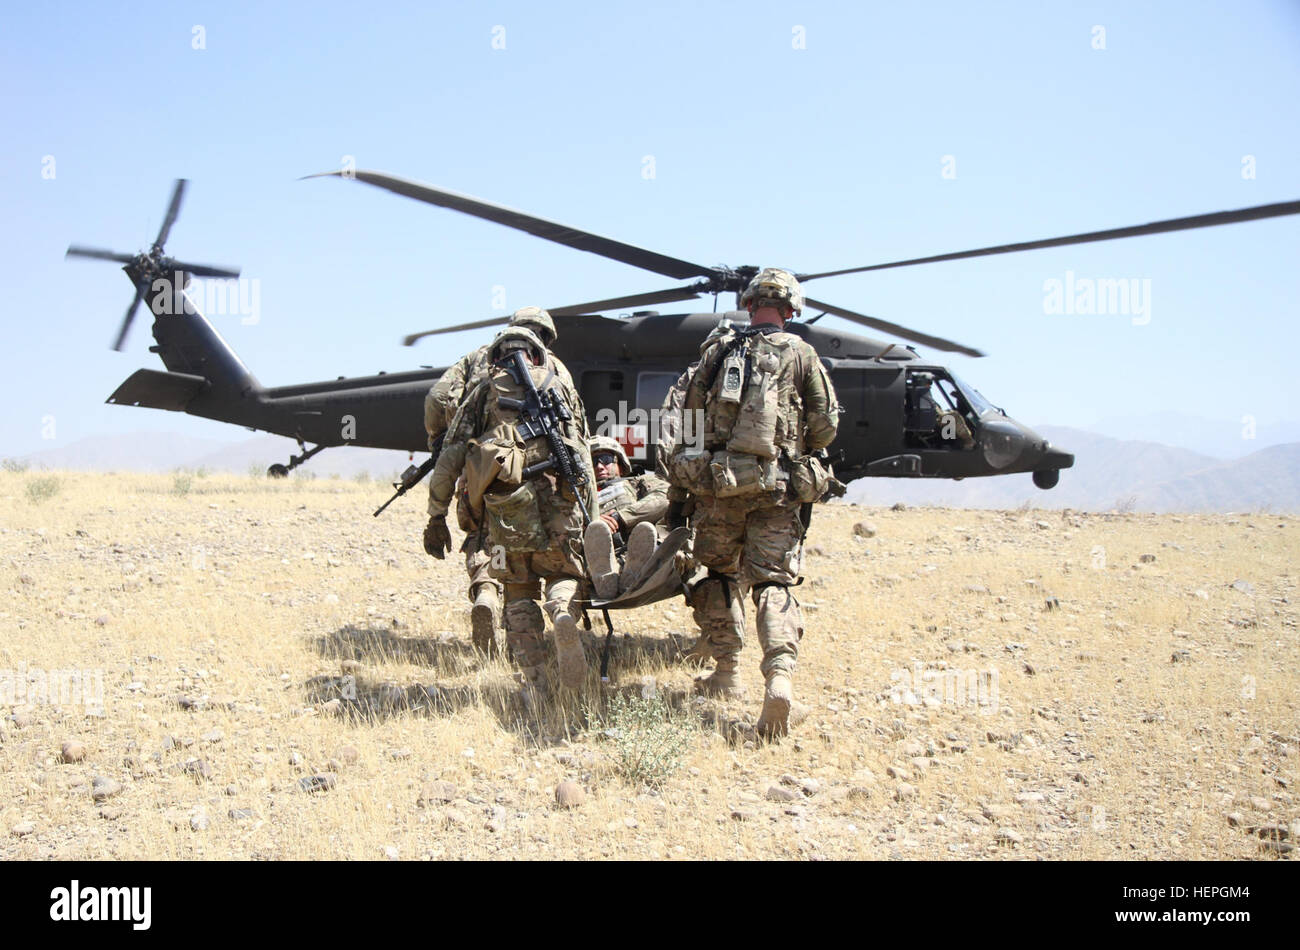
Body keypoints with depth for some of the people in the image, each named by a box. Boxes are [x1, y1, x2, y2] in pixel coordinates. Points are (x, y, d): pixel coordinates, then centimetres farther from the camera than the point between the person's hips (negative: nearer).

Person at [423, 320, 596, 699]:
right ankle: (563, 612, -20)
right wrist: (590, 512, 20)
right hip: (558, 493, 0)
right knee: (563, 572, 15)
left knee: (519, 591, 11)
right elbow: (583, 450, 18)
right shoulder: (560, 383, 23)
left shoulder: (484, 391, 19)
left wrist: (437, 514, 12)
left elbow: (452, 453, 10)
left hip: (504, 500, 0)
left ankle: (535, 682, 1)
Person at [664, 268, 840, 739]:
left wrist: (677, 492, 15)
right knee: (773, 581, 0)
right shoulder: (801, 355, 5)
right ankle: (780, 674, -20)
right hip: (777, 488, -1)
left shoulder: (718, 350, 10)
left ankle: (727, 672, 21)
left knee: (720, 574, 17)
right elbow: (826, 426, 3)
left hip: (718, 483, 1)